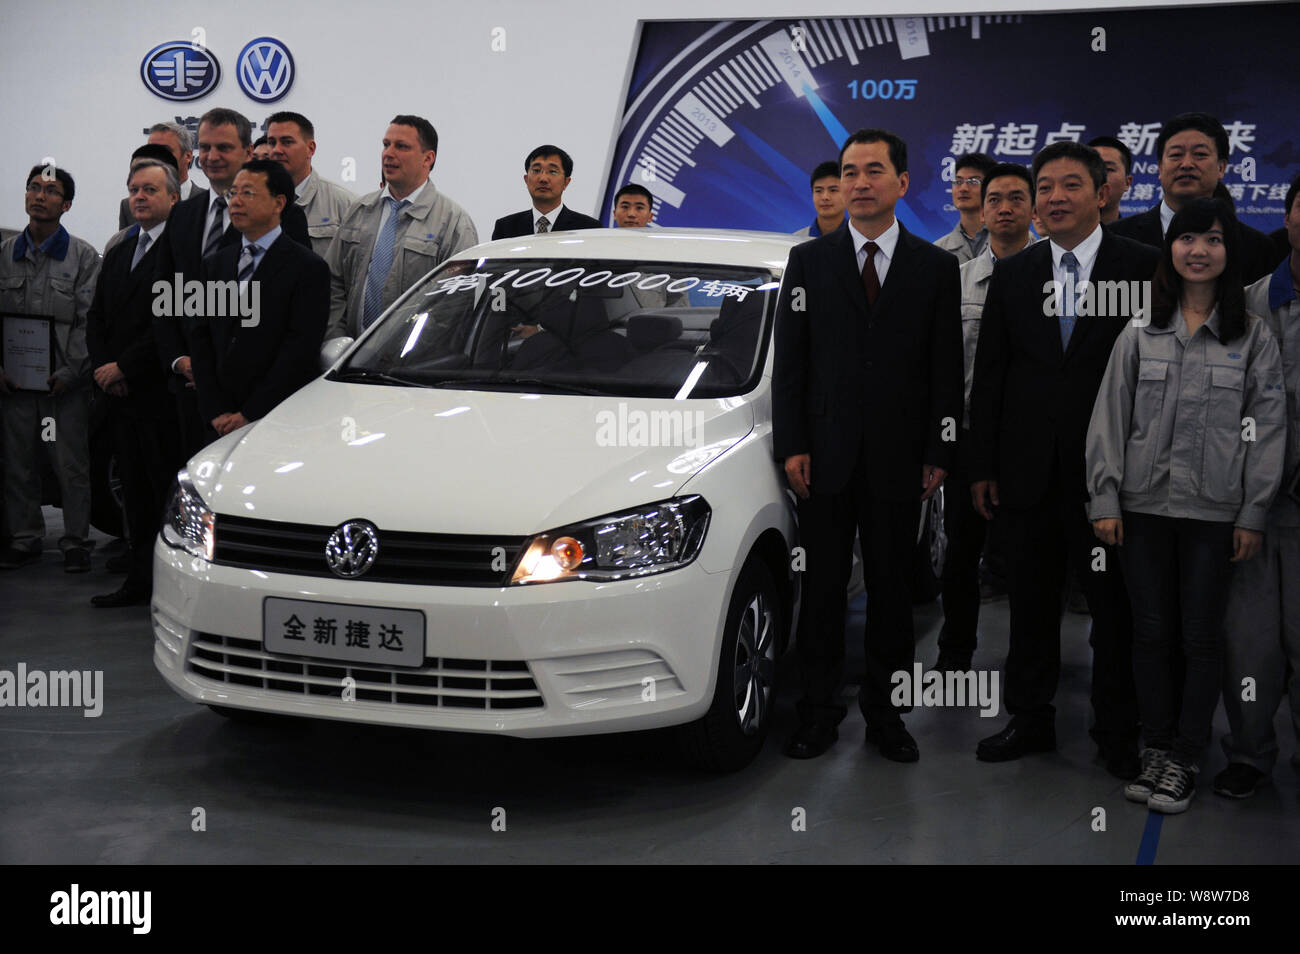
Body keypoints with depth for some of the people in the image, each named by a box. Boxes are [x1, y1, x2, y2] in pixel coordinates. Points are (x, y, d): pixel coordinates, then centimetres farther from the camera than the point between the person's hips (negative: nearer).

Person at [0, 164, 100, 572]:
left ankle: (76, 542, 11)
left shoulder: (84, 256, 0)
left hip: (66, 380, -3)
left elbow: (89, 321, -4)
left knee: (72, 465, 0)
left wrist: (70, 372, -13)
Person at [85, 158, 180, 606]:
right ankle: (139, 581, 19)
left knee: (169, 491, -4)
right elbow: (96, 317, 18)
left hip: (162, 395, -8)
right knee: (135, 491, 12)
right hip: (121, 393, 8)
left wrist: (123, 366, -12)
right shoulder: (118, 253, 19)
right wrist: (103, 368, 1)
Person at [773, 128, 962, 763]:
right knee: (823, 586, 5)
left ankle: (886, 711, 20)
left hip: (899, 459, 0)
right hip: (826, 457, 0)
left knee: (892, 586, 8)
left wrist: (938, 453, -2)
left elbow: (947, 369, 4)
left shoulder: (936, 268, 5)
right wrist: (792, 445, -5)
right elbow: (789, 359, 3)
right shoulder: (808, 261, 6)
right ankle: (818, 712, 15)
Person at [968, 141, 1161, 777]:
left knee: (1115, 607, 7)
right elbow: (989, 376, 8)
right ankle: (1030, 720, 28)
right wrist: (982, 466, 5)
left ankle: (1117, 733, 21)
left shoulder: (1145, 268, -3)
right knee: (1030, 605, 13)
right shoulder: (1011, 275, 7)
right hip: (1029, 473, 3)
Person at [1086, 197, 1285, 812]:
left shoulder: (1254, 339, 2)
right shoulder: (1139, 337, 5)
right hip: (1143, 506, 2)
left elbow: (1268, 429, 0)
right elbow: (1109, 420, 5)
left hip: (1214, 512, -1)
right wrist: (1104, 500, -1)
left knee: (1201, 635, 5)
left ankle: (1185, 759, 15)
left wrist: (1254, 515, -4)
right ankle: (1156, 748, 20)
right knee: (1151, 632, 8)